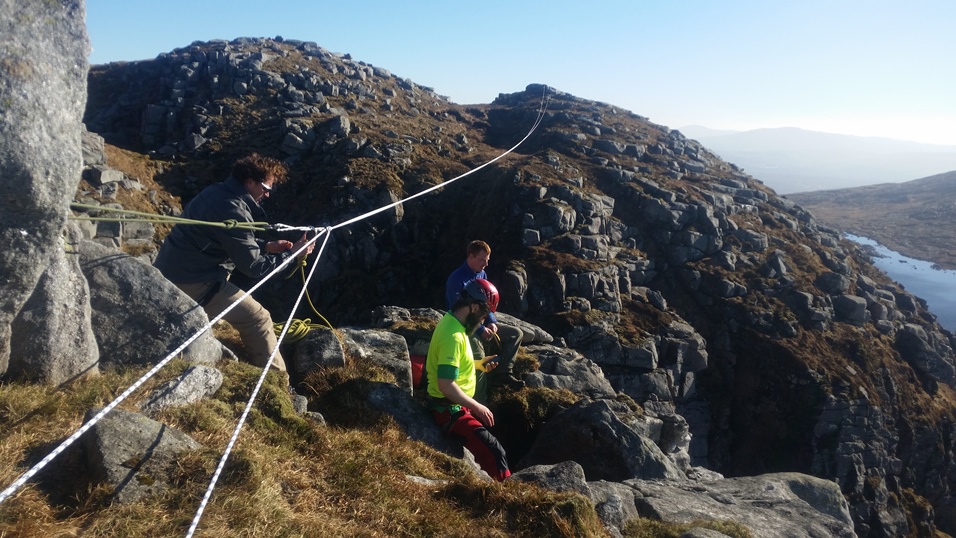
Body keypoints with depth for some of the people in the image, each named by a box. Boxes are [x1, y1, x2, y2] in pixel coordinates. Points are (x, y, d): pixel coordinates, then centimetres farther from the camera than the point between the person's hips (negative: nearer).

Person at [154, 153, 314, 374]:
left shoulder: (218, 192, 7)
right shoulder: (233, 210, -23)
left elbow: (237, 242, 20)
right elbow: (253, 266, -19)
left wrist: (267, 246, 11)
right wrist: (290, 254, -10)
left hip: (170, 270, 10)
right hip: (191, 281, -10)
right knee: (258, 319, -4)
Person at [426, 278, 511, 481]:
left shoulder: (452, 321, 5)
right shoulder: (453, 335, -26)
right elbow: (446, 385, -30)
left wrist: (478, 363, 8)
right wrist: (477, 407, -20)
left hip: (456, 405, 11)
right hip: (449, 409, -11)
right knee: (494, 452, -17)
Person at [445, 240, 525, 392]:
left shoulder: (482, 274, 5)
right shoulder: (456, 279, -19)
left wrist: (491, 322, -5)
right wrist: (480, 330, -22)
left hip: (483, 323, 8)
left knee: (516, 334, 1)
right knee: (478, 357, -33)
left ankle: (503, 373, 1)